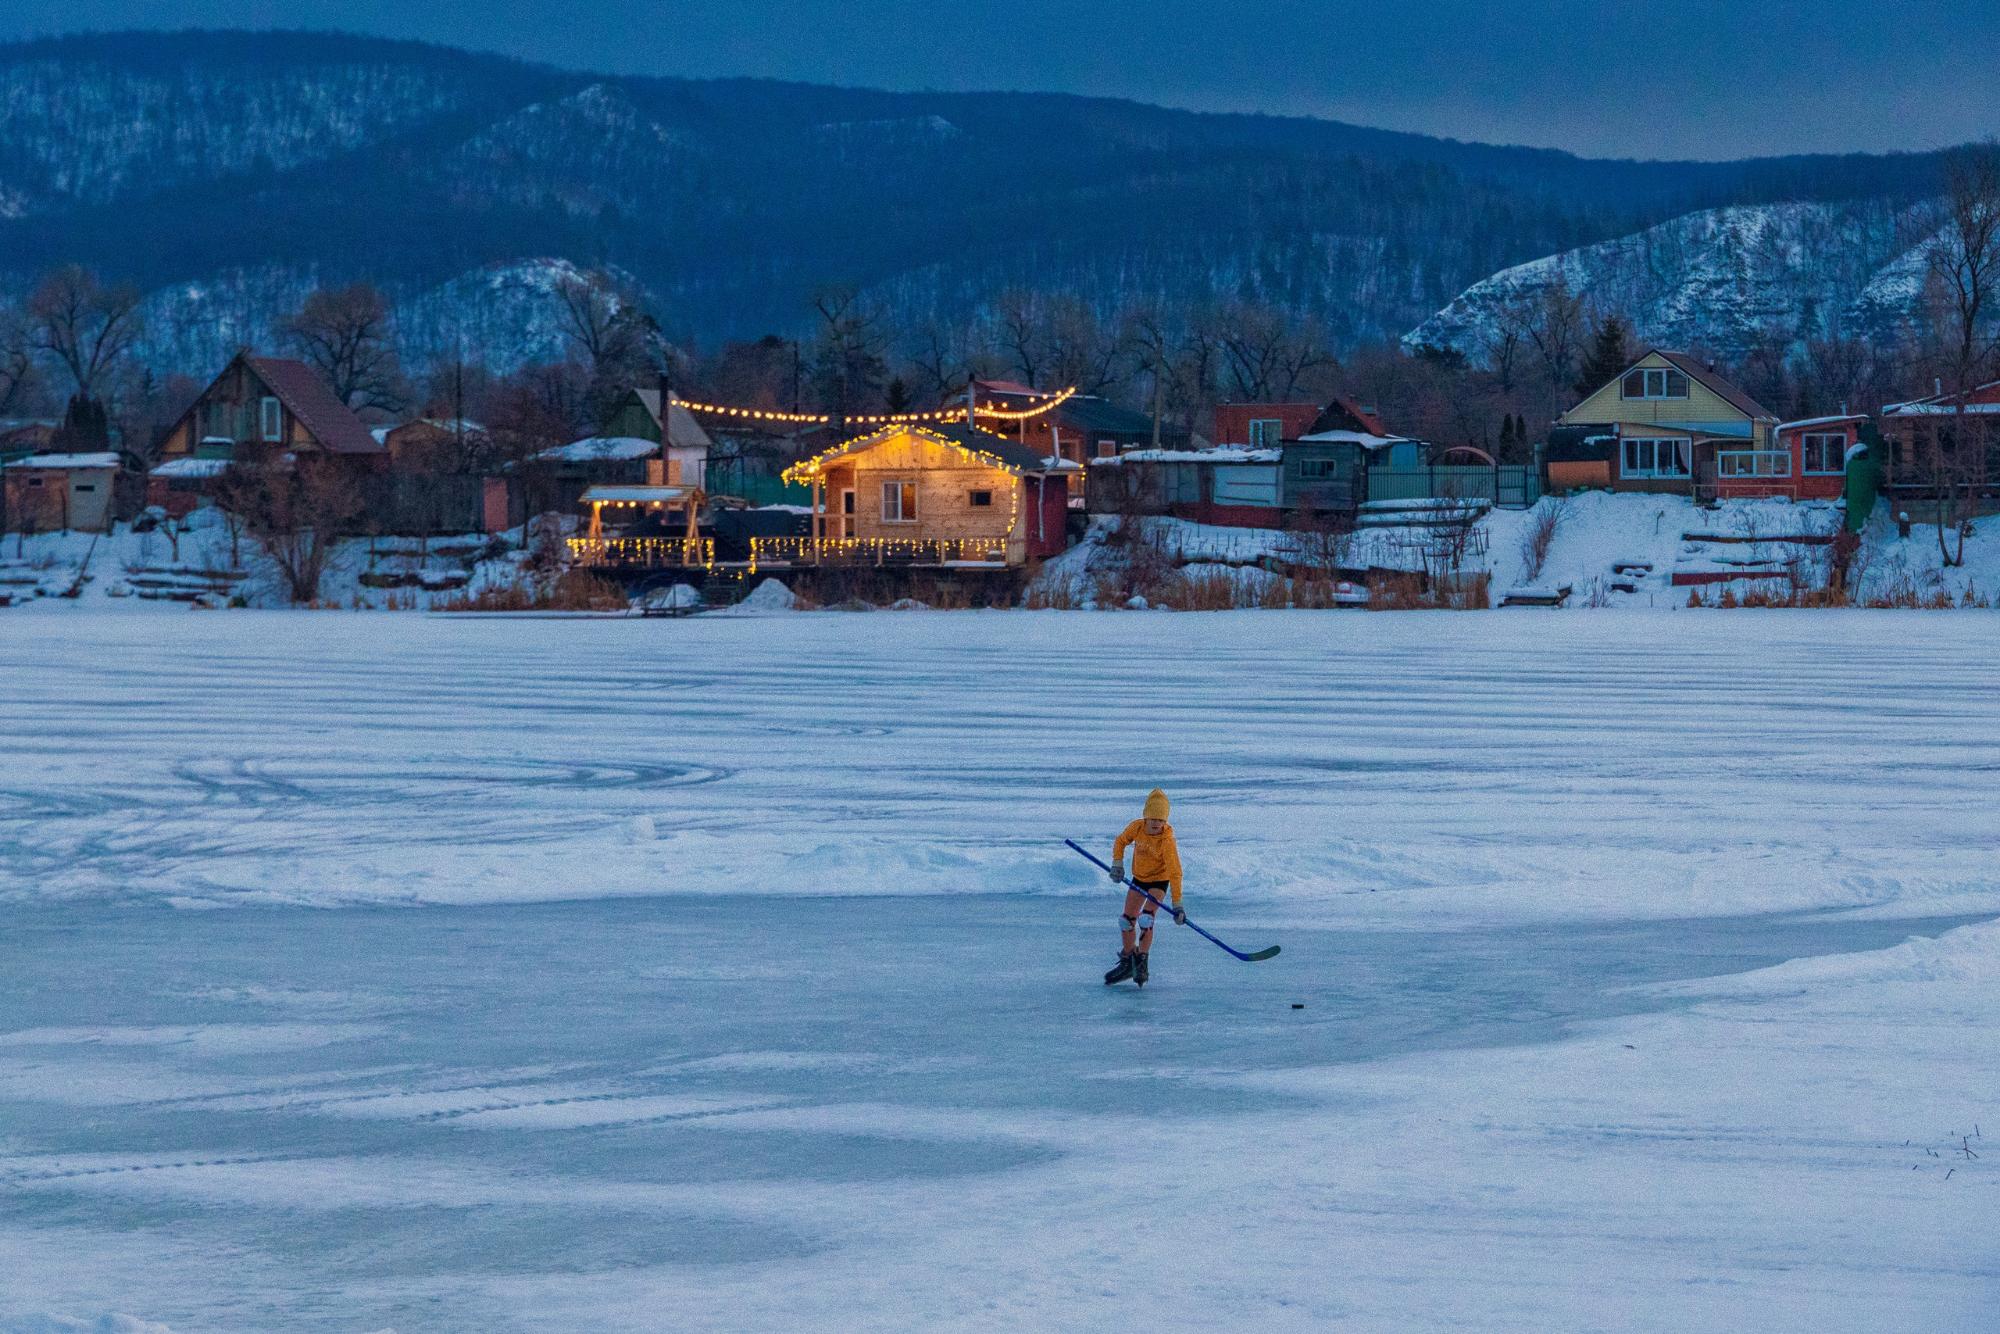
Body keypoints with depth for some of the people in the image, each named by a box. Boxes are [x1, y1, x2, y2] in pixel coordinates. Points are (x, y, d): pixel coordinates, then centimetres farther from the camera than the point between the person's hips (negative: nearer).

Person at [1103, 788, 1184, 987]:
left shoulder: (1167, 841, -31)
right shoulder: (1137, 827, -18)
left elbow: (1174, 873, -32)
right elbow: (1121, 842, 4)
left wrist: (1176, 904, -36)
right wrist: (1117, 864, -11)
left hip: (1159, 880, -5)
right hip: (1138, 878, 5)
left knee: (1145, 919, -25)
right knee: (1126, 921, 7)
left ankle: (1142, 963, -15)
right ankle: (1127, 962, 25)